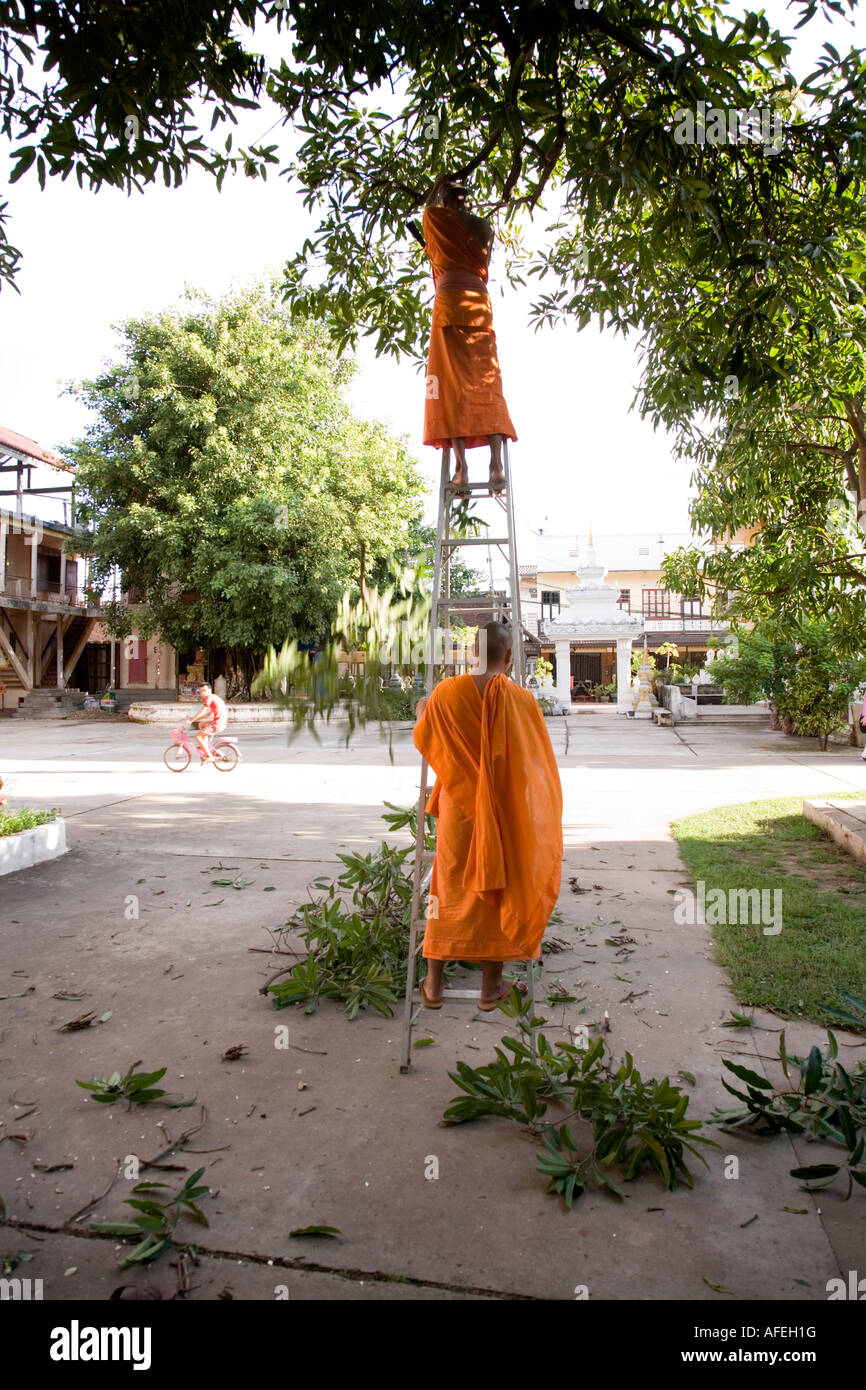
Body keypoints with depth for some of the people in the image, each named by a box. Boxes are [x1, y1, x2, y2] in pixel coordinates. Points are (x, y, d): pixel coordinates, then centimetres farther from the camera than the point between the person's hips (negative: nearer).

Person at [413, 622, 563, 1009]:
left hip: (458, 808, 1)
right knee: (500, 889, 12)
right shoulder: (521, 699, -14)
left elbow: (423, 740, 6)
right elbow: (537, 760, -5)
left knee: (449, 888, 14)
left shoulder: (446, 692, -10)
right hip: (505, 814, -1)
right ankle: (491, 986, 22)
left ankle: (433, 984, 22)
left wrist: (421, 713, 27)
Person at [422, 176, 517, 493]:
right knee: (487, 383, -3)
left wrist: (439, 185, 51)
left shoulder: (438, 218, 9)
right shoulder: (483, 226, 18)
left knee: (452, 385, -9)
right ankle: (496, 463, -16)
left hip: (450, 301, -3)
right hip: (481, 303, 4)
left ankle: (461, 465, -22)